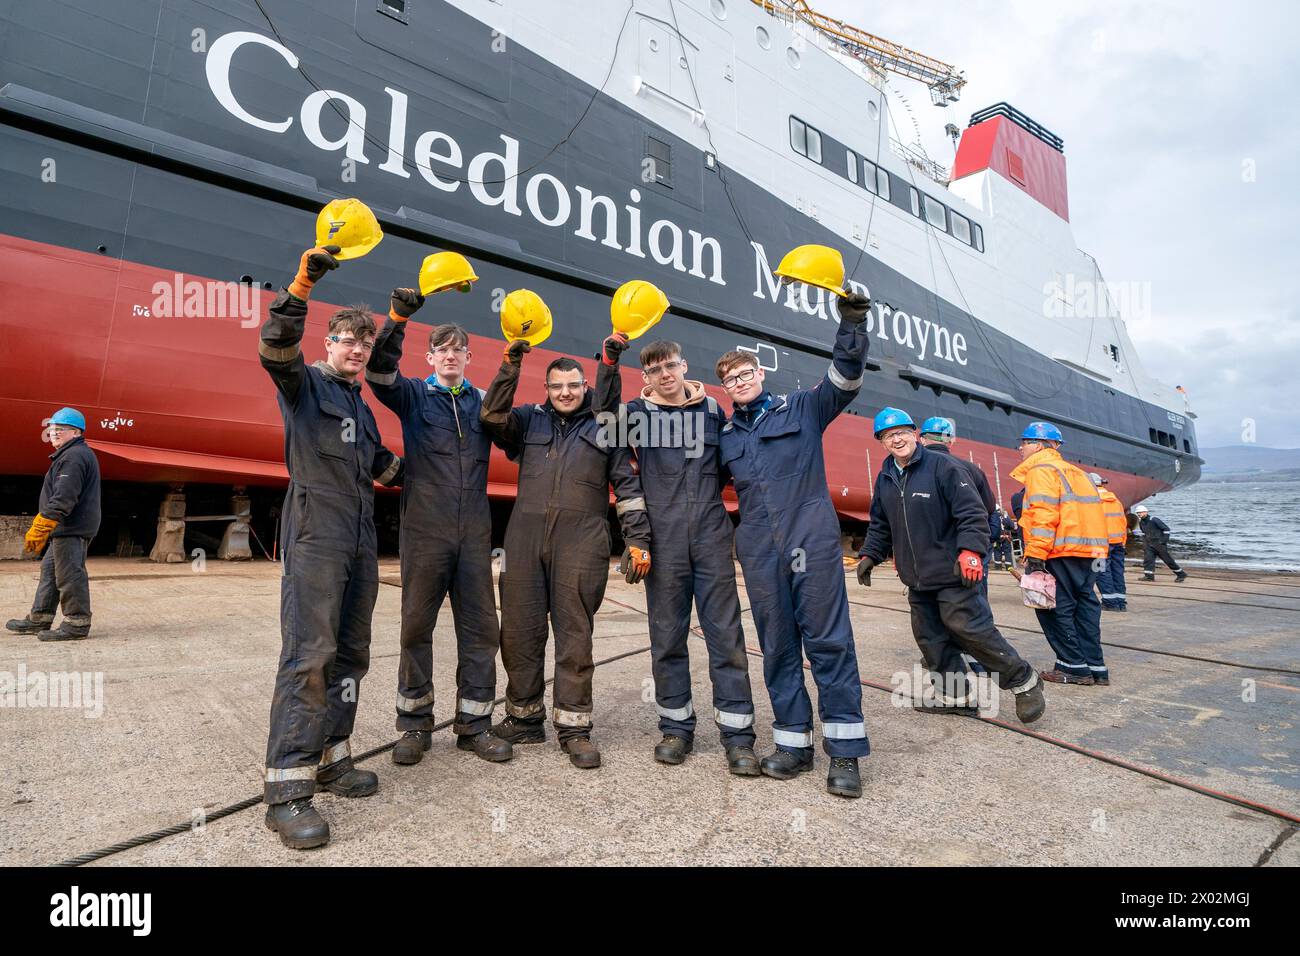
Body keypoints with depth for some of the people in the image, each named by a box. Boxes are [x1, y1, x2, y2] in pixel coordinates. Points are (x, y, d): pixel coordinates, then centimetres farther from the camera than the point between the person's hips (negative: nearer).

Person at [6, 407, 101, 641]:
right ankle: (38, 619, 27)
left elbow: (62, 499, -23)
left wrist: (38, 529, -23)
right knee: (50, 569, 17)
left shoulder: (74, 457, -15)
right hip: (68, 528, 11)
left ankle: (76, 624, -2)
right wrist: (39, 527, 27)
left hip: (71, 528, -11)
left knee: (69, 574, -7)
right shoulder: (71, 454, 22)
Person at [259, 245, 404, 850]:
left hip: (361, 540, 8)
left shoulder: (363, 406, 24)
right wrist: (303, 283, -27)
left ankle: (330, 759, 17)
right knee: (310, 653, -14)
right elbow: (276, 348, -17)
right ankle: (287, 788, -10)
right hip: (316, 534, -7)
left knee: (351, 653, 7)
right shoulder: (304, 383, 4)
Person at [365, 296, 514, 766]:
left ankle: (475, 725, 15)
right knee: (417, 626, 4)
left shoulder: (484, 402, 15)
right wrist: (398, 318, -23)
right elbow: (379, 371, -10)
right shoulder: (413, 395, 7)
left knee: (480, 628, 4)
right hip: (424, 530, -2)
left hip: (475, 533, 3)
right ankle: (415, 725, 19)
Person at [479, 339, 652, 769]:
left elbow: (628, 486, 8)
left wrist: (637, 540, 1)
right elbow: (492, 415, 0)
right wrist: (511, 365, -7)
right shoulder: (530, 420, 18)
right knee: (519, 631, 6)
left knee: (575, 635, 0)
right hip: (525, 540, 3)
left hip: (581, 544, -2)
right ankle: (524, 718, 22)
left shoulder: (606, 426, 12)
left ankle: (574, 726, 10)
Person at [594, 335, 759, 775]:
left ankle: (737, 735, 8)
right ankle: (676, 727, 21)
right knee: (668, 636, 6)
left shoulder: (712, 409, 14)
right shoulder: (638, 412, 9)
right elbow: (604, 410, -9)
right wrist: (609, 361, -18)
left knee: (725, 634, 0)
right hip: (663, 538, -1)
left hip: (712, 536, 1)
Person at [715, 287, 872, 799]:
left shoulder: (802, 408, 8)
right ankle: (793, 743, 17)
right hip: (758, 549, 4)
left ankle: (845, 752, 4)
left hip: (811, 538, -3)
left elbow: (845, 376, -4)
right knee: (777, 646, 6)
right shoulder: (726, 435, 18)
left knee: (829, 640, -4)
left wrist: (852, 320, -14)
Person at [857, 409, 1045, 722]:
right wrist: (869, 555, 9)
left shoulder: (943, 466, -10)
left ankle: (1024, 681, 13)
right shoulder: (884, 479, 11)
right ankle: (954, 696, 24)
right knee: (931, 638, 10)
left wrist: (970, 549, -23)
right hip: (917, 579, 7)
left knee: (971, 630, -8)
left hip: (953, 573, -7)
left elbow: (972, 511, -13)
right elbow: (879, 526, 20)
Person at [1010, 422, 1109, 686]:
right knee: (1085, 606, 13)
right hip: (1090, 552, 9)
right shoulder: (1072, 470, 24)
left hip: (1063, 552, -9)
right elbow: (1081, 512, 21)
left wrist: (1035, 555, -19)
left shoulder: (1041, 469, -6)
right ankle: (1095, 668, 17)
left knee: (1054, 608, -1)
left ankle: (1075, 667, 3)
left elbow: (1043, 515, -18)